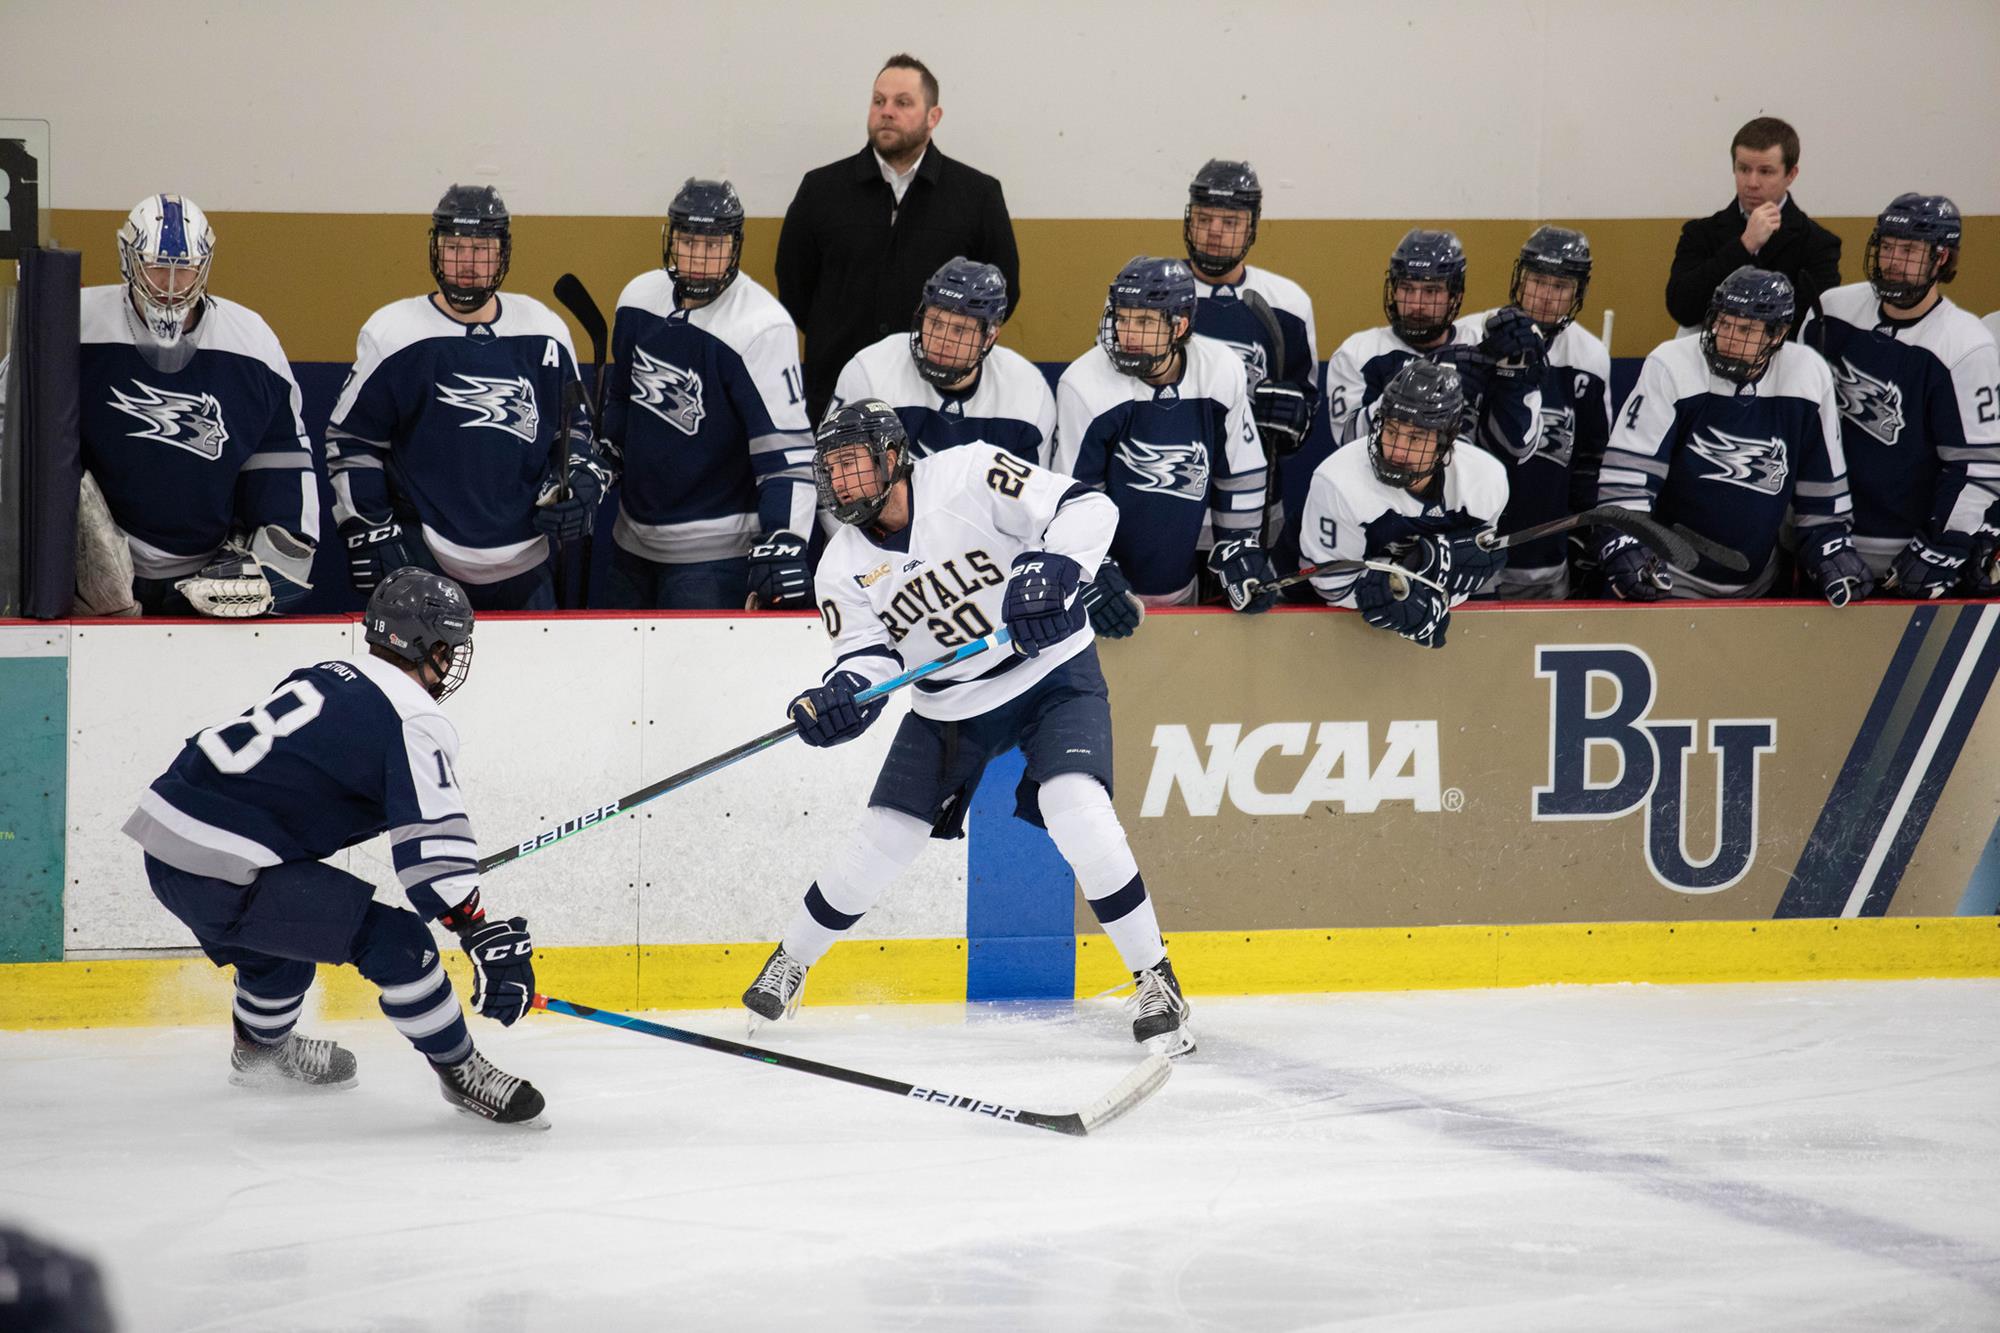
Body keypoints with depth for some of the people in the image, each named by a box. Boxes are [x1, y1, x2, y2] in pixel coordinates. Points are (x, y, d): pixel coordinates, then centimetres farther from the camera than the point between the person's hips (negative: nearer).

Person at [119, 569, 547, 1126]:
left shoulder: (327, 675, 19)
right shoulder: (414, 722, -8)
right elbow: (431, 845, -19)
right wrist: (485, 937, -20)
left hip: (164, 838, 10)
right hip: (222, 871, -10)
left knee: (281, 938, 36)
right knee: (394, 942, -8)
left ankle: (260, 1049, 59)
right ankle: (460, 1071, 6)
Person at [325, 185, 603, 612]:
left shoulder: (544, 332, 6)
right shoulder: (391, 333, -4)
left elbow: (574, 424, 18)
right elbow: (350, 439, 0)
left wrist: (581, 486, 1)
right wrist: (369, 533, -5)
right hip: (419, 557, -4)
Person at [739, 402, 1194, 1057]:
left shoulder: (969, 476, -19)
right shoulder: (844, 566, -4)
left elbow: (1087, 507, -21)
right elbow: (869, 656, -5)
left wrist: (1052, 570, -37)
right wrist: (840, 696, -27)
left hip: (1054, 674, -4)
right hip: (950, 703, 5)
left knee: (1076, 813, -25)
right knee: (881, 841, 3)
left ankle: (1156, 981, -15)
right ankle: (789, 962, 25)